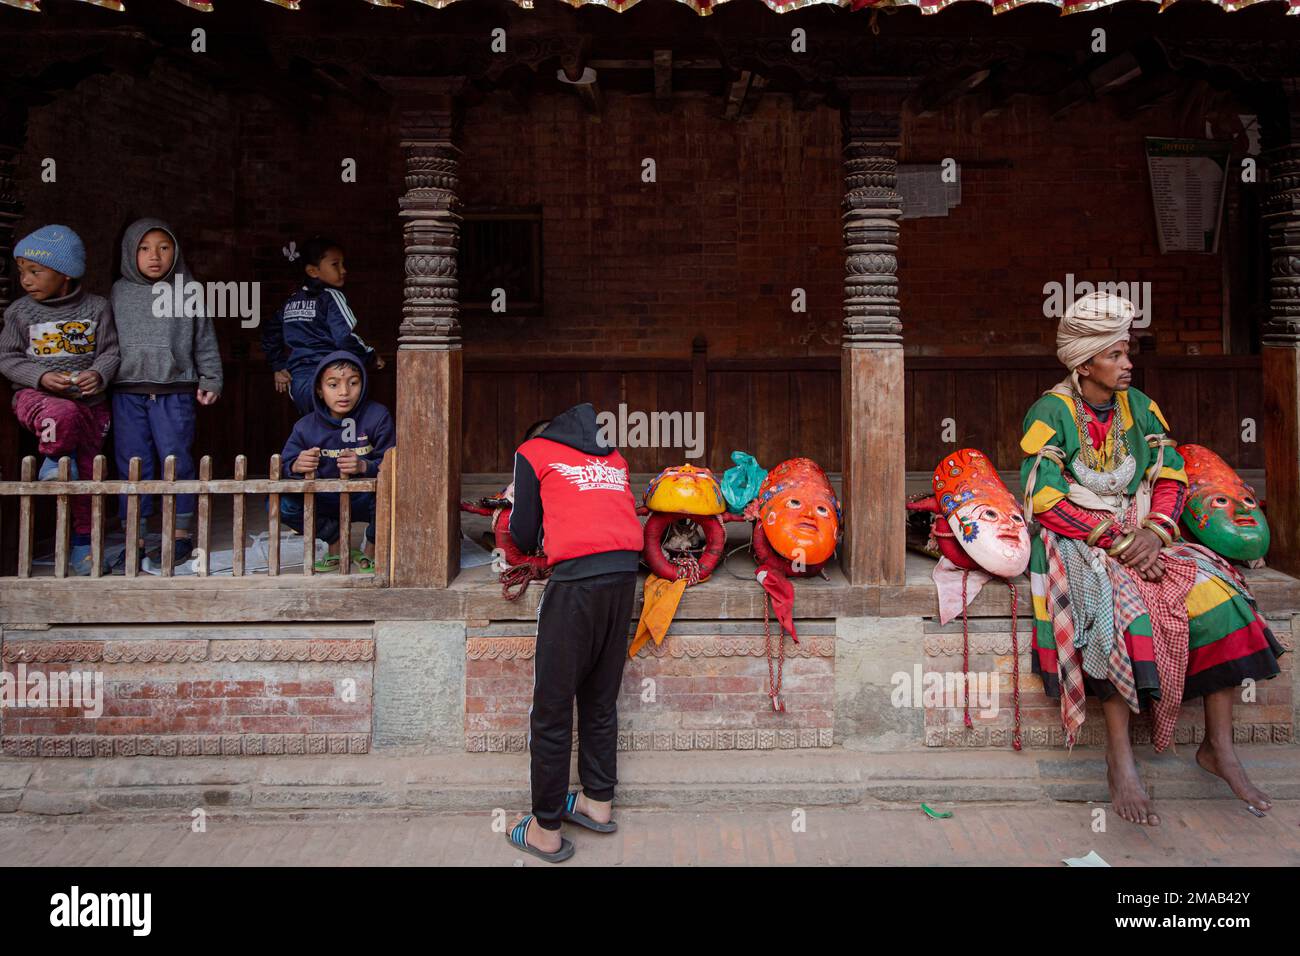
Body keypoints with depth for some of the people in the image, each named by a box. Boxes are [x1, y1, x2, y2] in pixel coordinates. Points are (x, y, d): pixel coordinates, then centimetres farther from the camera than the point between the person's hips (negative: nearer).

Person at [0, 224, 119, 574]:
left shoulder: (96, 308, 1)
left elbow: (110, 352, 3)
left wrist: (98, 374, -19)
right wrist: (41, 377, -14)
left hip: (89, 400, 1)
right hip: (36, 395, -1)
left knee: (86, 474, 5)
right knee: (64, 414, -39)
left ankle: (83, 540, 22)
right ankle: (56, 458, -8)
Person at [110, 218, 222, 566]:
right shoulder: (119, 292, 8)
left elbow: (205, 341, 9)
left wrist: (211, 380, 6)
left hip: (175, 390, -2)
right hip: (128, 391, 2)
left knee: (176, 461, 0)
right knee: (132, 464, 4)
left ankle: (181, 533, 11)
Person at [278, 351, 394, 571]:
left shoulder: (377, 416, -12)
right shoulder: (306, 427, -6)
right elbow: (284, 466, -8)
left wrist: (364, 466, -37)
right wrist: (296, 466, -33)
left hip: (365, 499, -2)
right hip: (326, 502, 2)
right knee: (279, 504, -21)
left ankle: (372, 547, -1)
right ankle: (336, 536, 5)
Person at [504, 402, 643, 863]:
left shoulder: (533, 452, 10)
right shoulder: (613, 457, 25)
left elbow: (524, 535, 8)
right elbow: (612, 513, 20)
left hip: (575, 579, -6)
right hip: (624, 573, 6)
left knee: (552, 708, 2)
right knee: (601, 699, 17)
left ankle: (545, 831, 8)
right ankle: (598, 803, 27)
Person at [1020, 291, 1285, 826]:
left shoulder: (1138, 407, 10)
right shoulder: (1051, 412, -7)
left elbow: (1171, 478, 6)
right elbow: (1045, 501, -14)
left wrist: (1154, 532, -13)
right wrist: (1118, 540, -18)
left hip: (1139, 536, 5)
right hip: (1075, 542, -5)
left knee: (1217, 592, -18)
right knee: (1121, 608, -34)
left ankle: (1219, 747, -7)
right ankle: (1119, 760, -26)